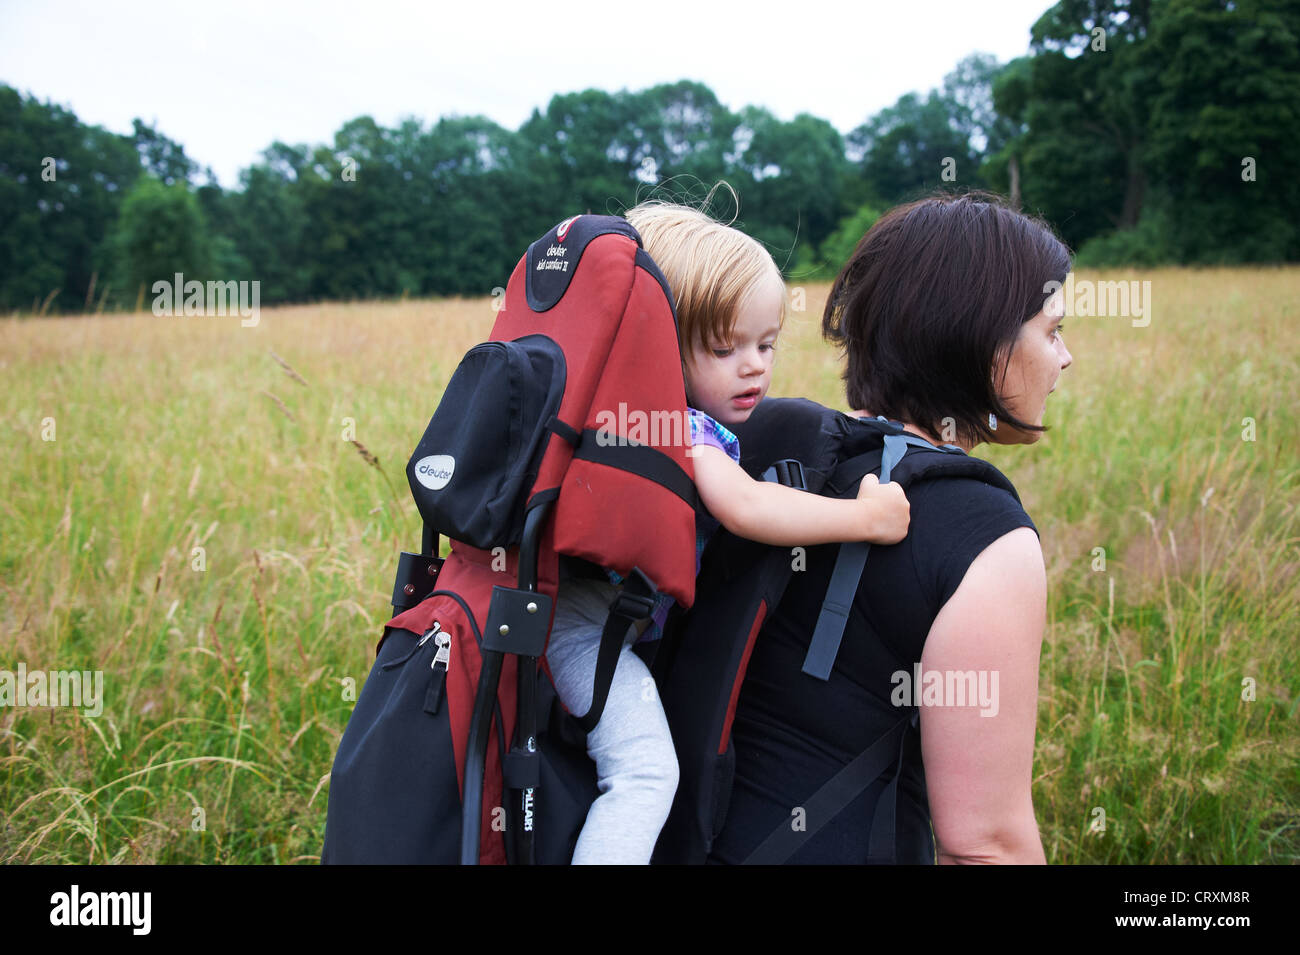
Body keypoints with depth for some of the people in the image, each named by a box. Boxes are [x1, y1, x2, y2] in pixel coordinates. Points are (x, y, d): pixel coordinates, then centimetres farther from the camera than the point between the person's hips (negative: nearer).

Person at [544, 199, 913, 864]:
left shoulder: (701, 419, 10)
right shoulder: (685, 426, -21)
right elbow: (742, 507, -36)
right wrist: (865, 516, -30)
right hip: (590, 618, -11)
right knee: (644, 769, -21)